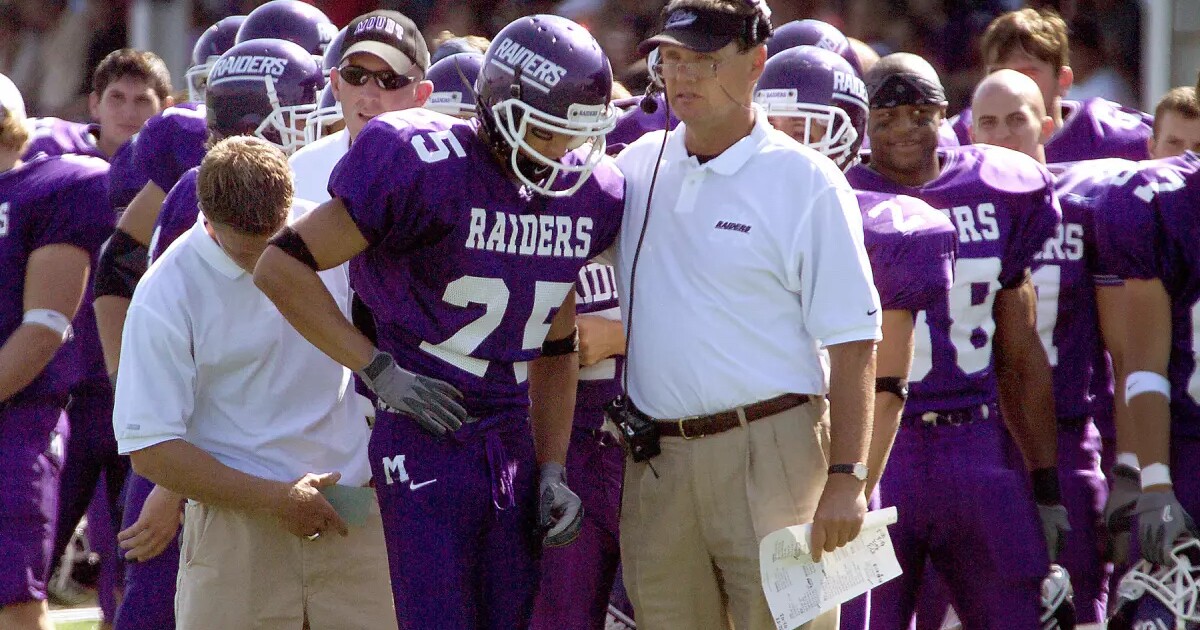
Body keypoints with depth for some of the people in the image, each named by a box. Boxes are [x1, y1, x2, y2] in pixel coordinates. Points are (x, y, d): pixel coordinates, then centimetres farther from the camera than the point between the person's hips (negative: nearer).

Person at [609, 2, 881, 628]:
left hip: (770, 455, -5)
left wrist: (846, 479, -12)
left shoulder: (807, 183, -5)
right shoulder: (638, 166, 11)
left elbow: (853, 343, -7)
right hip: (656, 463, 5)